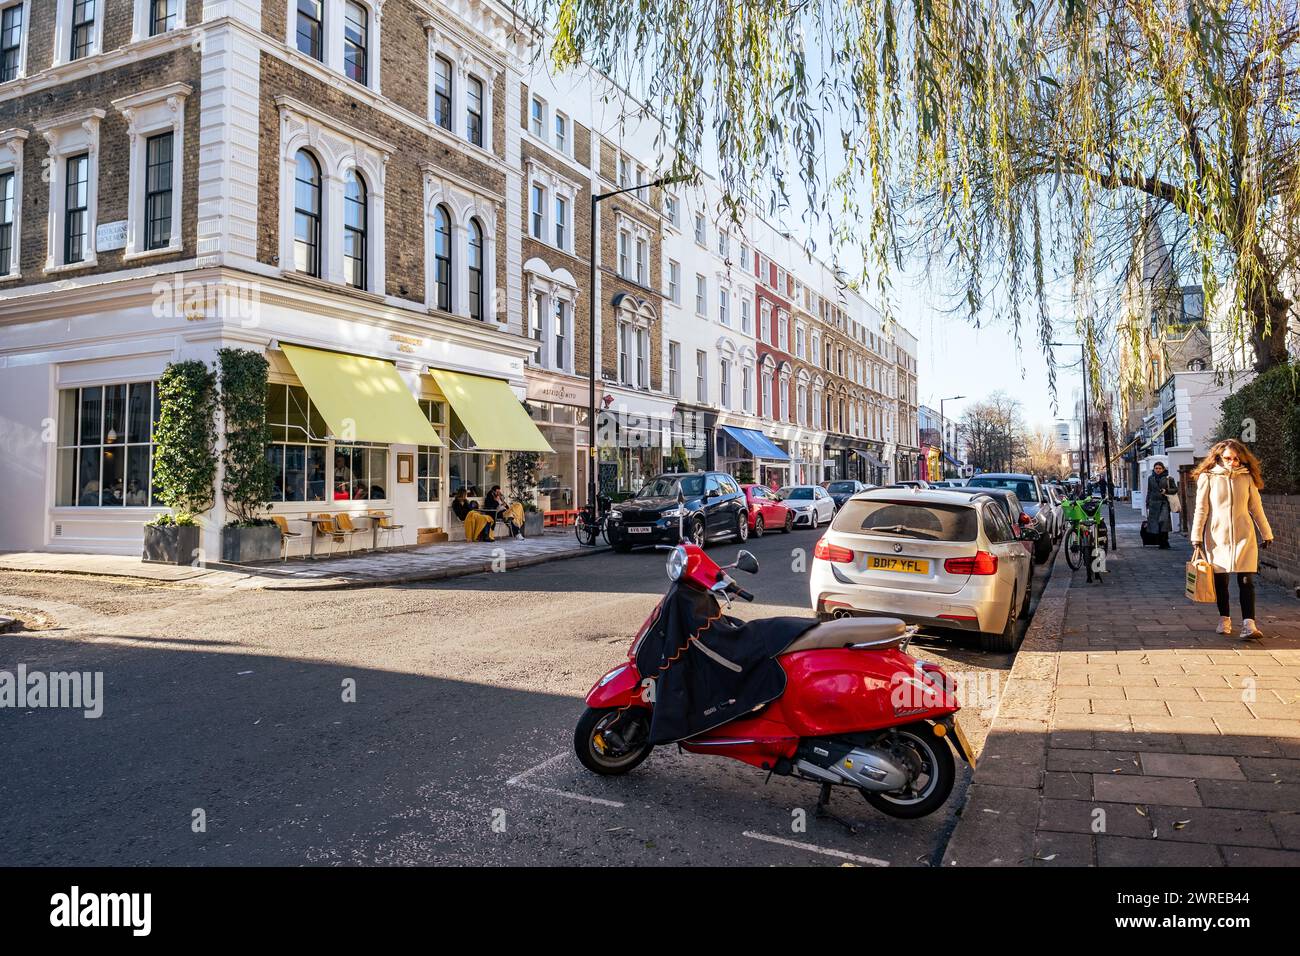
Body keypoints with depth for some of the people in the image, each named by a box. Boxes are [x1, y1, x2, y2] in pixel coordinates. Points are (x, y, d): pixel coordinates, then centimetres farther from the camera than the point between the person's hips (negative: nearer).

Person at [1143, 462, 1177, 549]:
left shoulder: (1168, 478, 3)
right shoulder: (1150, 478, 12)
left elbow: (1175, 489, 7)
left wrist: (1166, 491, -11)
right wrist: (1147, 504, 15)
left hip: (1164, 503, -3)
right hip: (1153, 503, 3)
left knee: (1163, 520, -18)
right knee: (1155, 523, 2)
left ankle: (1164, 543, -11)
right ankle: (1161, 542, 14)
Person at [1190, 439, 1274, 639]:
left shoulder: (1246, 478, 5)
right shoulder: (1207, 478, -1)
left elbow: (1256, 508, 13)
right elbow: (1201, 510, 0)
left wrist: (1266, 534, 17)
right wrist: (1196, 539, -2)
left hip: (1243, 536, 1)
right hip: (1217, 536, -1)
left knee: (1246, 580, -6)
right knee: (1220, 580, 6)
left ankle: (1248, 624, -9)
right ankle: (1224, 619, 20)